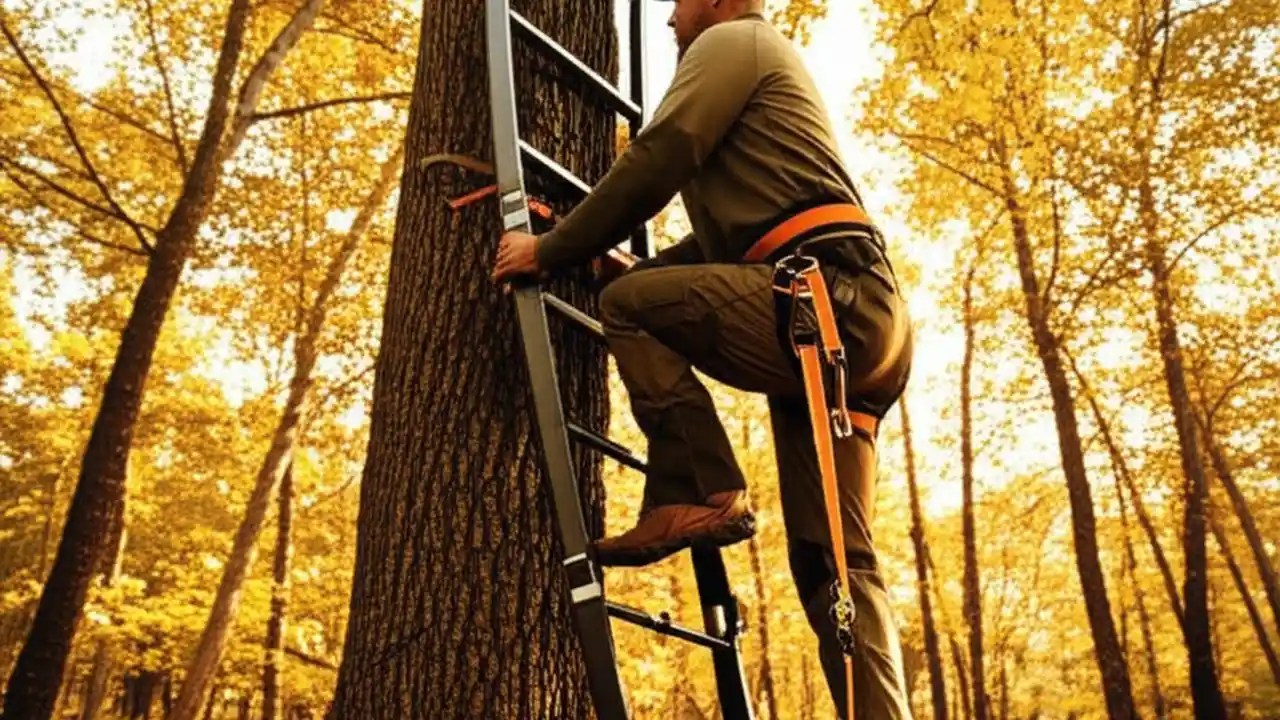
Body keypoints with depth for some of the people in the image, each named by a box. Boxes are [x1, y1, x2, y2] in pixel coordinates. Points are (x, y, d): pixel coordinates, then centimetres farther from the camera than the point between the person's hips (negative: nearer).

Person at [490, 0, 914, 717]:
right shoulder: (769, 66, 36)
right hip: (860, 317, 10)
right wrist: (628, 265, 38)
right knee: (832, 559, 3)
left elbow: (653, 165, -5)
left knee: (630, 305, -8)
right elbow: (728, 230, 37)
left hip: (825, 295, -9)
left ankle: (702, 496, -11)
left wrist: (552, 250, 2)